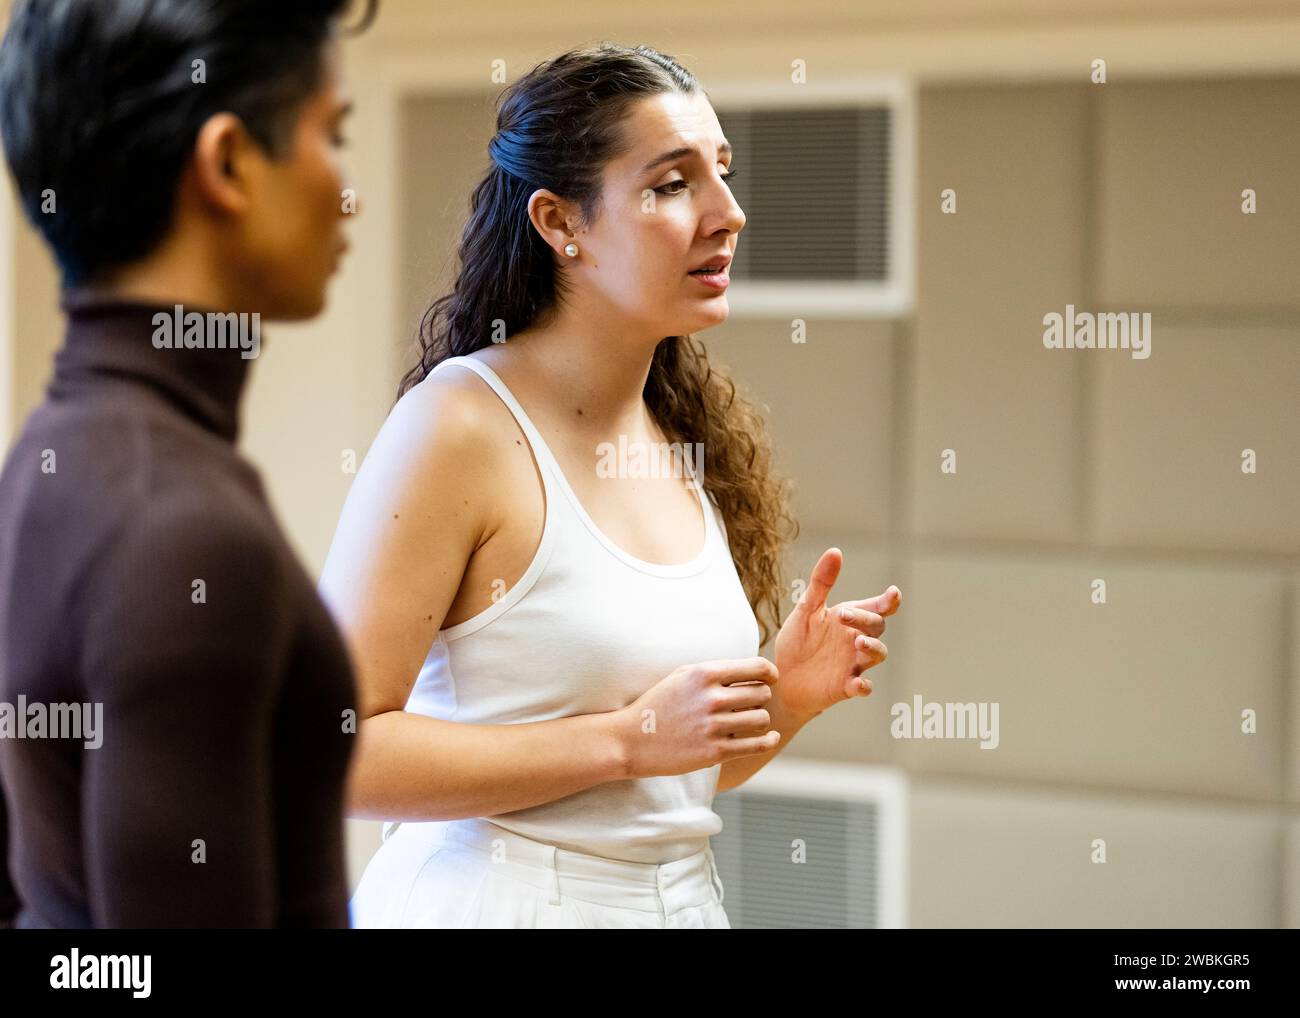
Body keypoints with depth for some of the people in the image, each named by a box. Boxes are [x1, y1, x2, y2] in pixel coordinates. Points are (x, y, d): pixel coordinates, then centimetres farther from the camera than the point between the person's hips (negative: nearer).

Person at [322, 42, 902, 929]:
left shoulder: (697, 440, 5)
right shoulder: (461, 425, -15)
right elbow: (334, 754, -22)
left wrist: (785, 699, -4)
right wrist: (630, 738, -22)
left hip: (685, 893, 6)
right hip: (501, 897, -6)